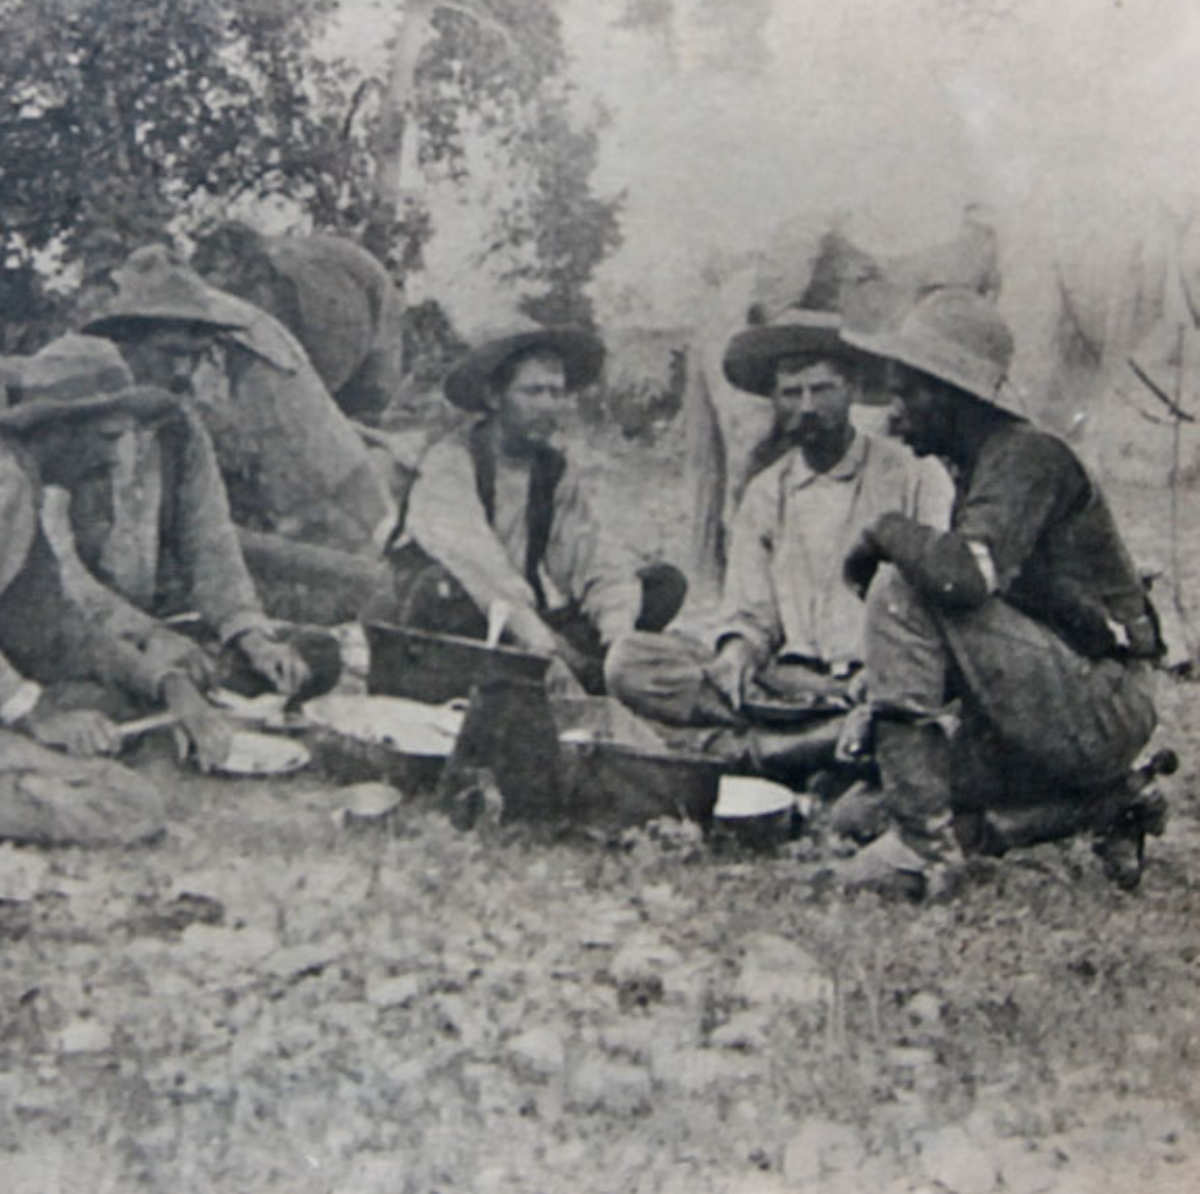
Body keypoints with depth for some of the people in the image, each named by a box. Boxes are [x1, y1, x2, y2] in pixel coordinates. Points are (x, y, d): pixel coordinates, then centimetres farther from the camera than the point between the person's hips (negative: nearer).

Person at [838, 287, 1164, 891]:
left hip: (1089, 713, -10)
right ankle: (1098, 803, 9)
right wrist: (885, 706, 9)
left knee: (901, 594, -19)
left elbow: (967, 575, -33)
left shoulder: (1027, 458, -15)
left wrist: (886, 532, -14)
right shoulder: (982, 465, 15)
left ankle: (922, 839, -18)